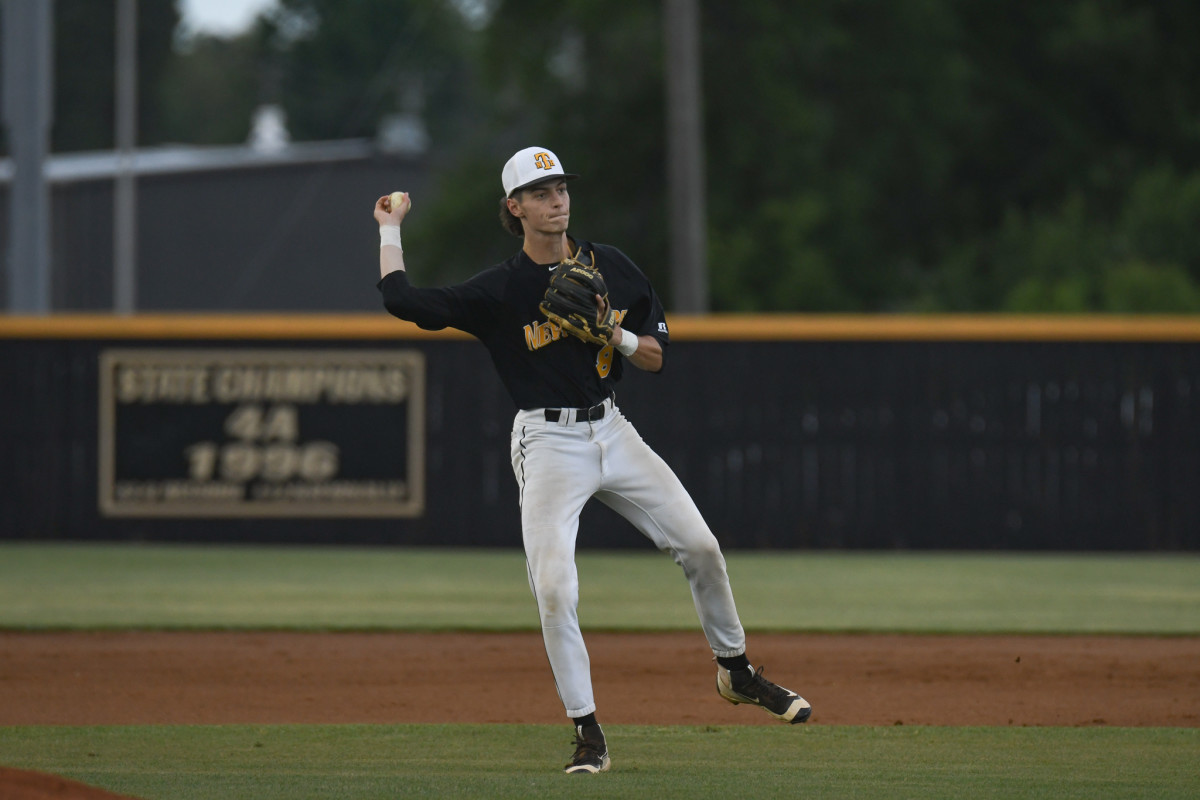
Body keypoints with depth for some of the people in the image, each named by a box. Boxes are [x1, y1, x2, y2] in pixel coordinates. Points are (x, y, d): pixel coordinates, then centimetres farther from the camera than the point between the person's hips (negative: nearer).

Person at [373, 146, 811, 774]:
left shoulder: (613, 269, 5)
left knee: (700, 546, -1)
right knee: (554, 588, -16)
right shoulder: (499, 290, -5)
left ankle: (735, 669, 22)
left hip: (611, 431, 4)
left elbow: (657, 356, 9)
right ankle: (588, 734, -6)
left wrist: (614, 334, -10)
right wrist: (390, 230, -2)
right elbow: (402, 300, -11)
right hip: (548, 444, -4)